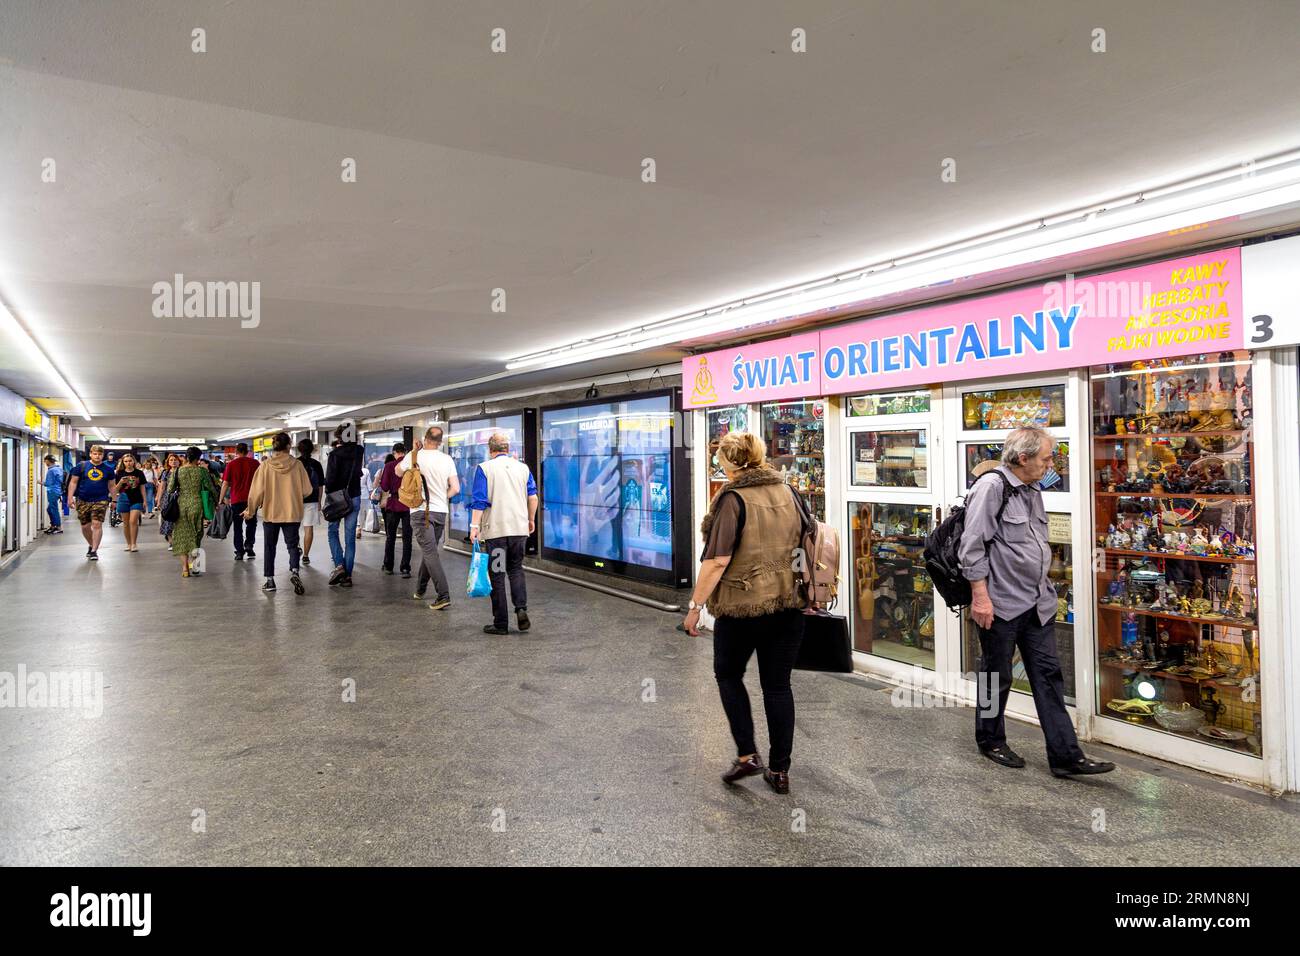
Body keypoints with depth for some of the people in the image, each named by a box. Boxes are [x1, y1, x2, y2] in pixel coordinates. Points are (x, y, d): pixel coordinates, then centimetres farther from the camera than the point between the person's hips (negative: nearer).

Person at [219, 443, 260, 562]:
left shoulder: (231, 464, -1)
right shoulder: (255, 463, 1)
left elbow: (225, 483, -3)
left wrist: (221, 500, 3)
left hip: (236, 499, -1)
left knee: (238, 526, 8)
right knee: (251, 523, 18)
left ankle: (239, 552, 8)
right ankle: (249, 545, 1)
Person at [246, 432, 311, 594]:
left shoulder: (265, 465, -8)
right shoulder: (297, 465, -7)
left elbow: (257, 491, -5)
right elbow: (307, 490, -3)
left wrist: (251, 509, 10)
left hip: (270, 513, 0)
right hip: (293, 513, 0)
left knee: (270, 547, 13)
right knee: (292, 545, 8)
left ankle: (270, 581, 16)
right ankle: (294, 572, -17)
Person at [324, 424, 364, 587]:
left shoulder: (335, 454, -11)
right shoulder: (358, 452, 2)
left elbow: (330, 478, -13)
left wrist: (328, 496, 0)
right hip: (354, 497, 3)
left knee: (332, 531, 13)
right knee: (350, 536, 5)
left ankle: (339, 566, -4)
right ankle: (348, 575, 5)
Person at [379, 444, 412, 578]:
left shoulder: (389, 466, -7)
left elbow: (384, 487, -5)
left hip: (393, 504, 0)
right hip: (409, 505, 0)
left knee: (390, 537, 14)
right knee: (407, 538, 4)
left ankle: (388, 567, 21)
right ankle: (405, 569, 0)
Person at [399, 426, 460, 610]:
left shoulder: (415, 456, -5)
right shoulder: (447, 459, 1)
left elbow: (398, 472, 14)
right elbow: (455, 488, -1)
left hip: (420, 511, -4)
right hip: (441, 512, 4)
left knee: (430, 553, -8)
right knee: (428, 550, 19)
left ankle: (443, 596, -18)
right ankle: (420, 590, 32)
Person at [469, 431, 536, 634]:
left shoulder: (484, 468, -2)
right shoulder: (523, 467, 8)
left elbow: (479, 501, -9)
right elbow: (533, 497, 7)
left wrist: (474, 526, -9)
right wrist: (531, 520, 19)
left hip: (496, 528, -3)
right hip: (520, 528, 3)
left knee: (497, 575, 4)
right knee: (516, 569, 17)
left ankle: (501, 623, 7)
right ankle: (521, 608, -4)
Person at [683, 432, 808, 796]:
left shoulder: (733, 499, -13)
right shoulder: (788, 492, 6)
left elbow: (717, 560, -18)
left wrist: (695, 605, -11)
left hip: (743, 605, -5)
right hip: (790, 604, 5)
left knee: (729, 674, 17)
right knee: (778, 684, 13)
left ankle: (747, 755, 12)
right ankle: (779, 770, 20)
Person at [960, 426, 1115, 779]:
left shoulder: (1032, 491, 13)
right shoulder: (992, 487, -15)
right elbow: (972, 546, -19)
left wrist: (1044, 589, 21)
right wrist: (980, 596, -20)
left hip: (1037, 604, 8)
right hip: (1001, 604, -8)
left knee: (1048, 676, 7)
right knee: (996, 678, 9)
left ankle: (1065, 755, 12)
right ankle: (990, 740, 27)